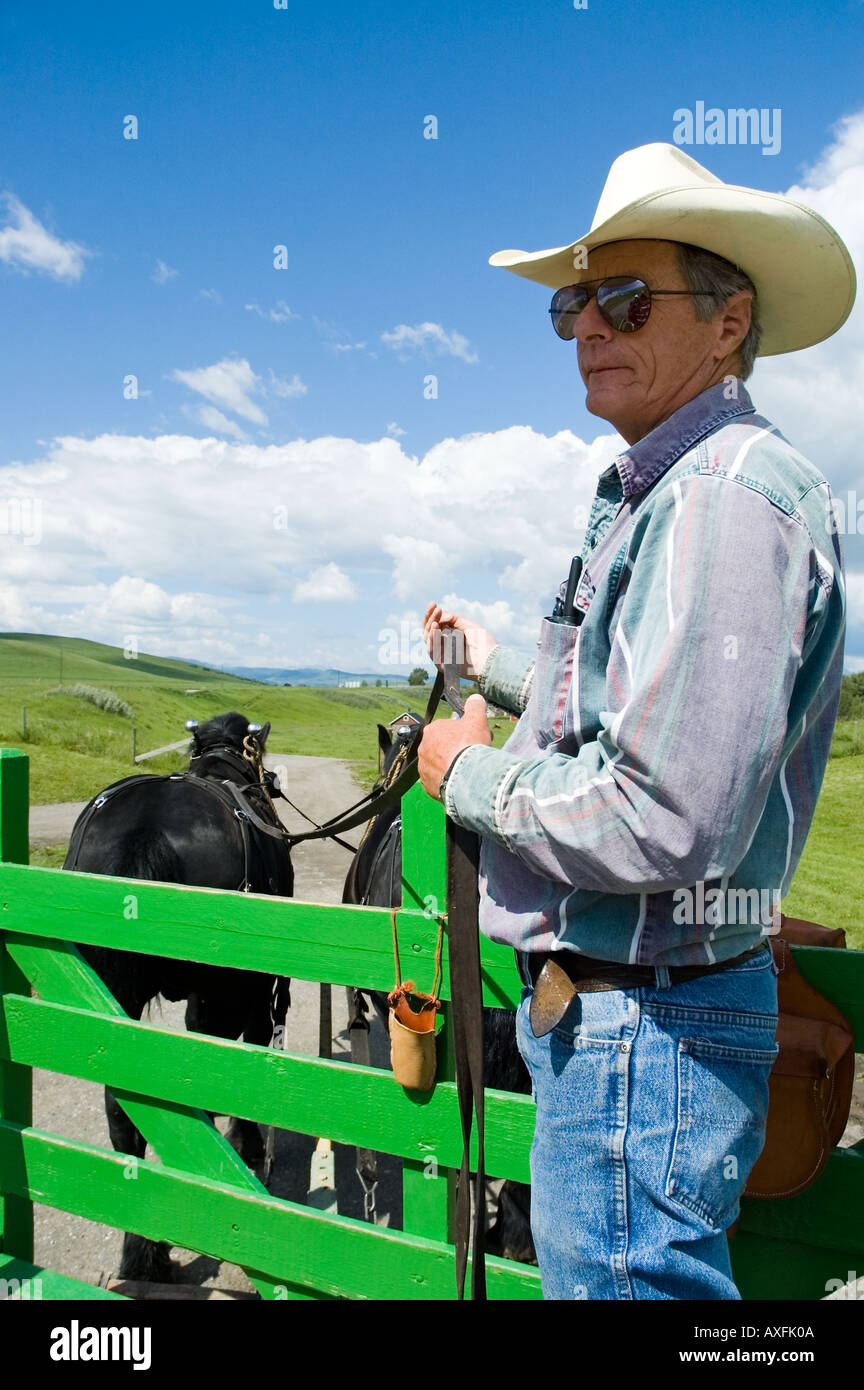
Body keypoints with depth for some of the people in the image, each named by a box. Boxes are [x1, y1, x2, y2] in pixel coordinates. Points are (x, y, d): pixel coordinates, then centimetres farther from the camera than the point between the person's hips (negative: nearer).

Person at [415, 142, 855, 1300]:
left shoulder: (729, 492, -22)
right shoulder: (659, 493, 12)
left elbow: (662, 822, -30)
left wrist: (471, 776, -13)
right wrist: (501, 665, 31)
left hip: (643, 1023, -11)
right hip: (610, 1003, 11)